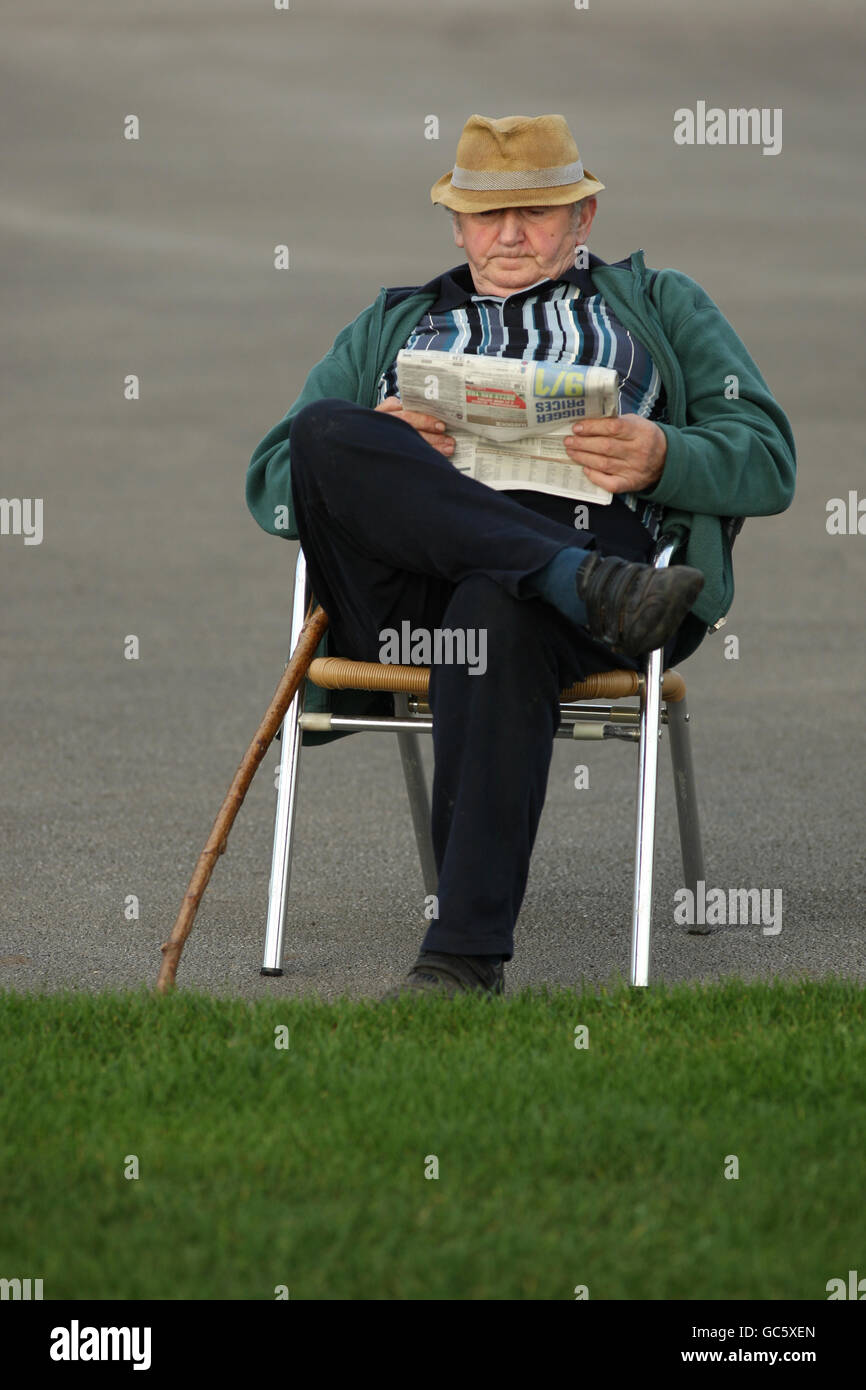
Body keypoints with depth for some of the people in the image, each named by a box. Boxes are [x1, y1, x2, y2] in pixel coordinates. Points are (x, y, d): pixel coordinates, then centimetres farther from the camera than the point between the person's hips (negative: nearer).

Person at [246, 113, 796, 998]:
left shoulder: (657, 305, 29)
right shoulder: (391, 324, 34)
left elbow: (767, 463, 17)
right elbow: (271, 485, 23)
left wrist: (662, 458, -6)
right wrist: (368, 454, 0)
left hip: (596, 541, -2)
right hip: (403, 586, 2)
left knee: (493, 613, -40)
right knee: (325, 430, -29)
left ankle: (466, 953, -44)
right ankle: (589, 586, -41)